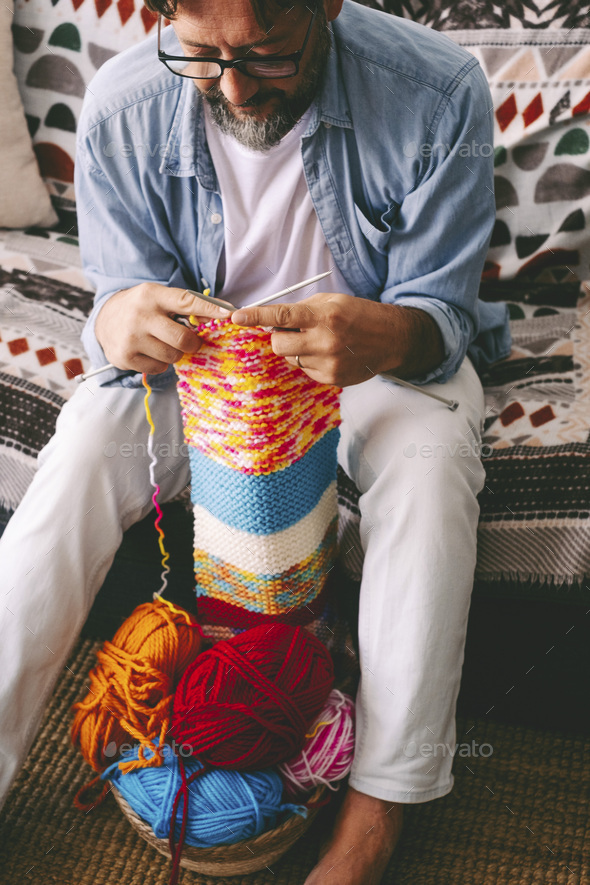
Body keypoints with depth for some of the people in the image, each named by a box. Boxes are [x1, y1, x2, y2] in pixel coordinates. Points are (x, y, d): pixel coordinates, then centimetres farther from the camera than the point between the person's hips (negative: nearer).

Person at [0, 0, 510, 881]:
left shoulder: (440, 93, -22)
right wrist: (119, 325, -36)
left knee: (429, 458, -32)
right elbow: (118, 297, -9)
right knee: (83, 450, -24)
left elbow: (441, 313, -17)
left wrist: (387, 337, -43)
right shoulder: (121, 107, -18)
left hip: (382, 352, -1)